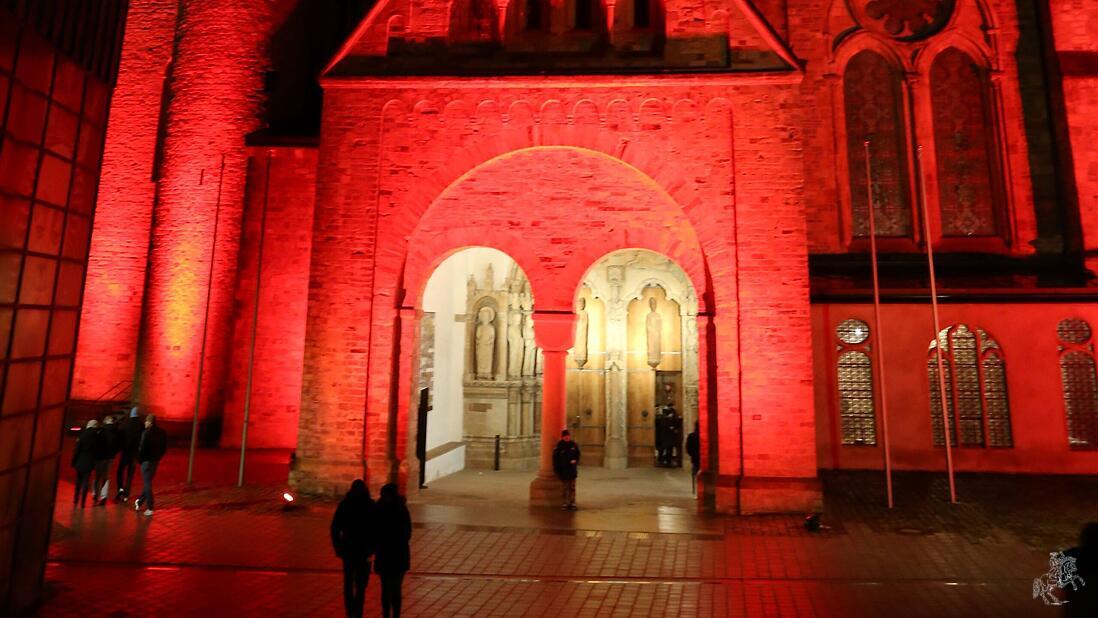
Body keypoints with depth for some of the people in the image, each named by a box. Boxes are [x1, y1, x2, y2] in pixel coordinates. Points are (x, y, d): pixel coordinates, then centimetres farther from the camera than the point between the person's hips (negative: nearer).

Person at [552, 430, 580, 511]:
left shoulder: (573, 445, 4)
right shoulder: (559, 446, -6)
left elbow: (577, 455, 15)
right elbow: (555, 458, -4)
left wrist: (575, 460, -6)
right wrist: (557, 470, -8)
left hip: (572, 470, 3)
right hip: (563, 470, -3)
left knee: (572, 488, 7)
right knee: (564, 488, 3)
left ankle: (572, 504, 14)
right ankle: (564, 504, 11)